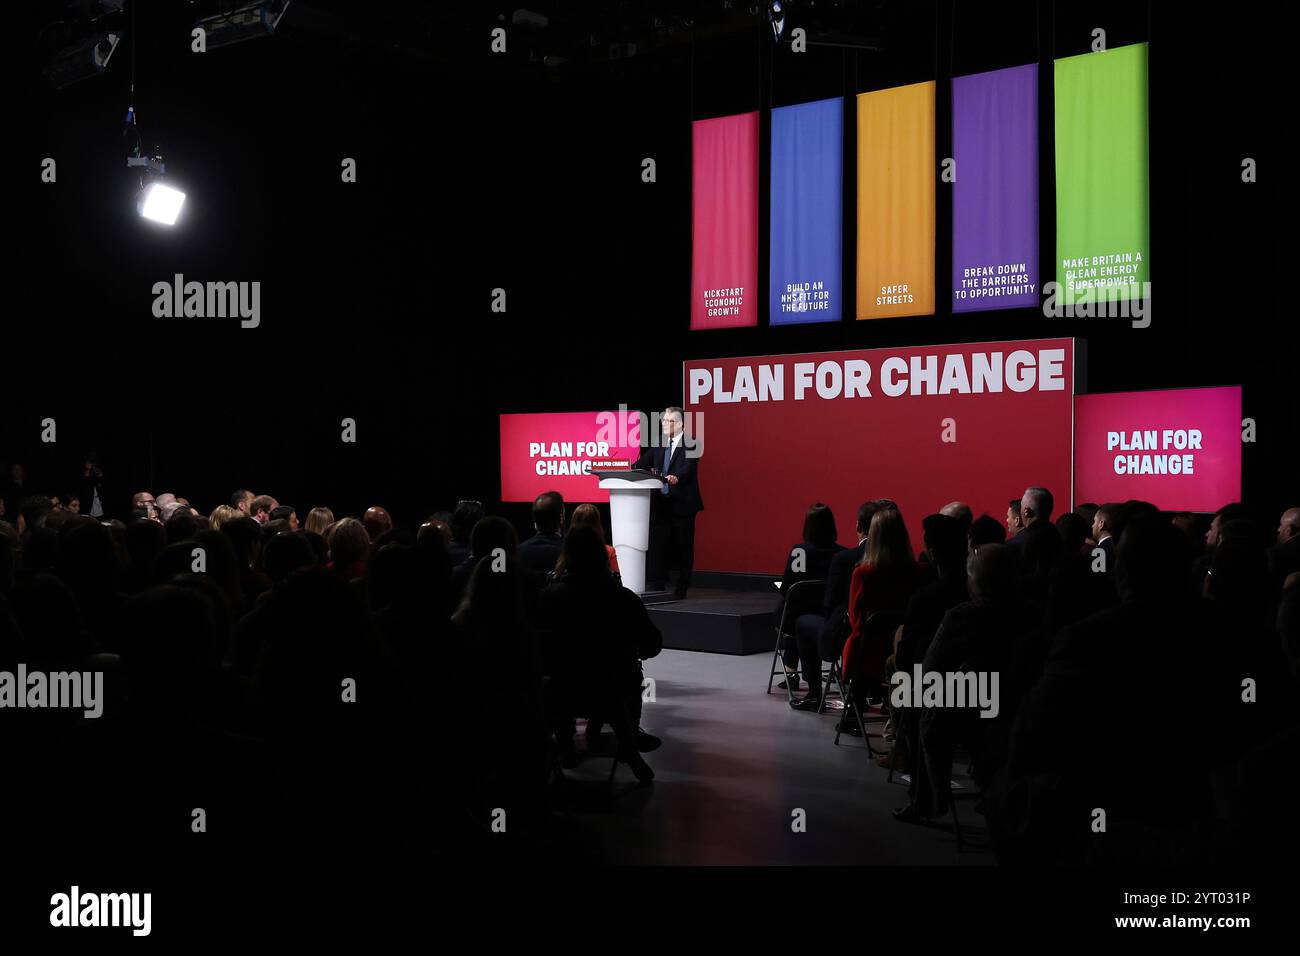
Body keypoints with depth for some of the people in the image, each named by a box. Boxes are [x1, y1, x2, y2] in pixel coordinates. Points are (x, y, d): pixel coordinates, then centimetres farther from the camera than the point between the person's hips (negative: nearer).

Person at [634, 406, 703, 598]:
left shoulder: (691, 444, -6)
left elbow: (688, 468, -21)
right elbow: (643, 463, 9)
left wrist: (676, 477, -41)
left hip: (682, 503, -5)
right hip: (660, 503, 5)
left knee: (683, 545, 3)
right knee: (657, 544, 1)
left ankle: (681, 588, 13)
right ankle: (656, 586, 6)